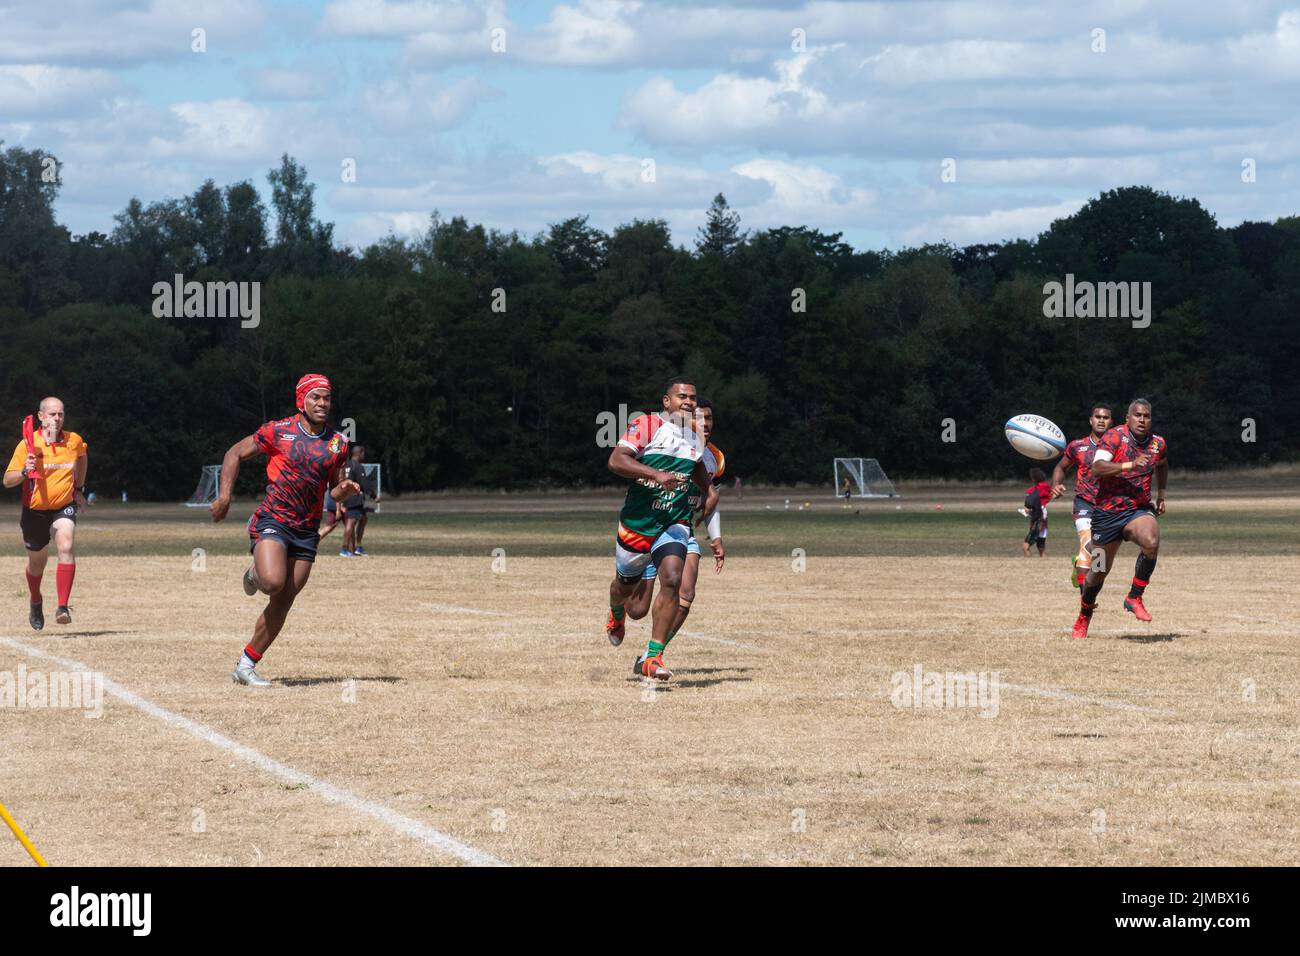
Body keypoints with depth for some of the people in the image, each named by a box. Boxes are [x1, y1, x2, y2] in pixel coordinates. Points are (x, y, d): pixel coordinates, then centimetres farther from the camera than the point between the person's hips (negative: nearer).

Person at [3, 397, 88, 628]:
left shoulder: (74, 441, -4)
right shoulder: (28, 444, -12)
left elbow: (82, 459, 22)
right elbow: (7, 481, -13)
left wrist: (79, 488, 20)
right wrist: (24, 471, -32)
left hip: (64, 506, 0)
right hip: (35, 511, 0)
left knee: (66, 547, -26)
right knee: (37, 561, 15)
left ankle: (63, 607, -29)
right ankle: (35, 601, 46)